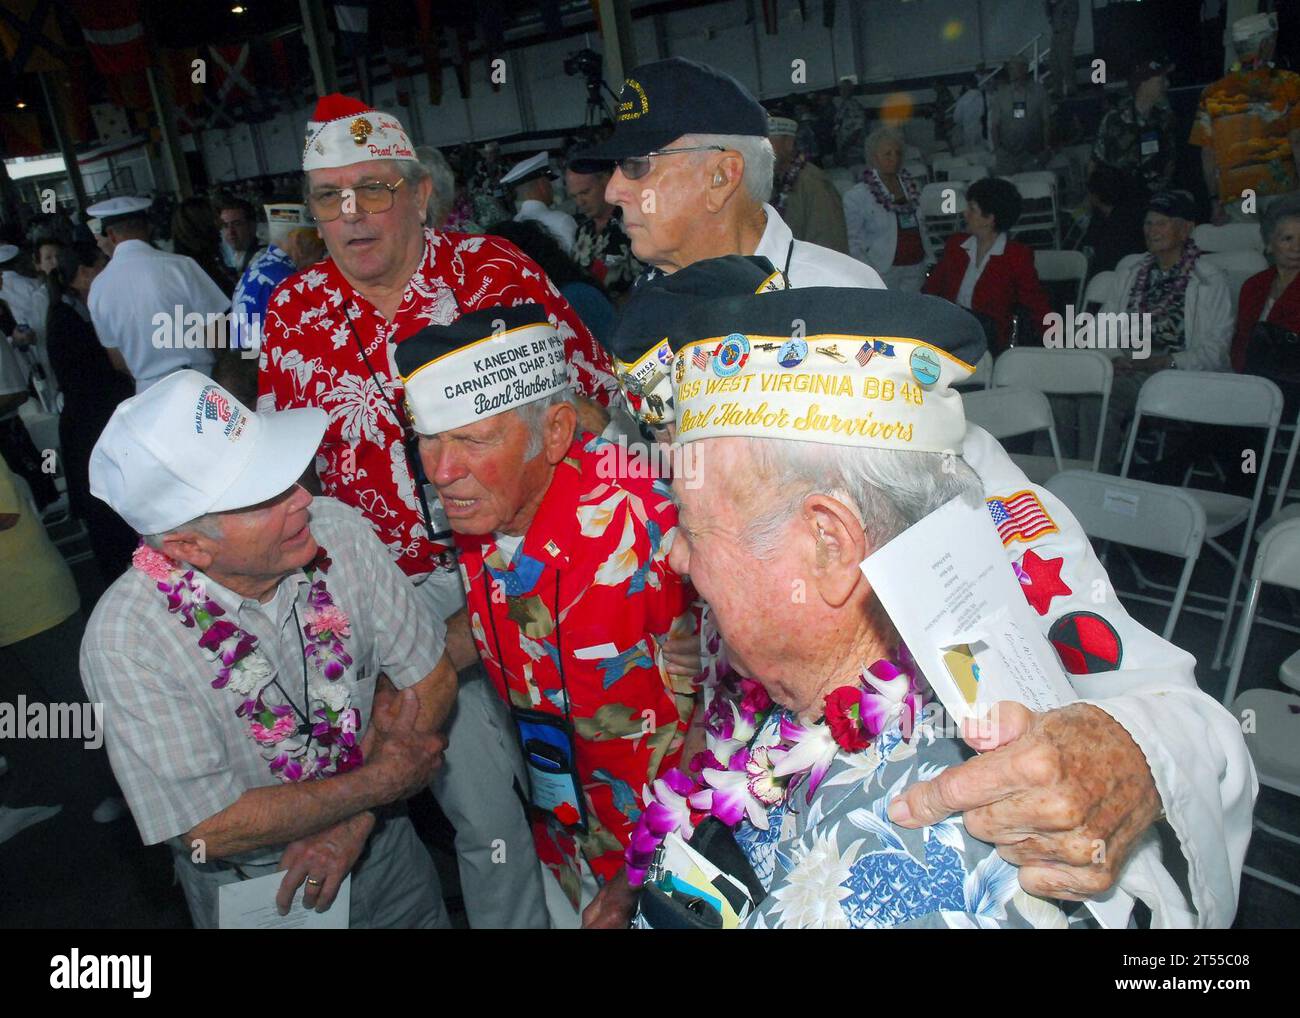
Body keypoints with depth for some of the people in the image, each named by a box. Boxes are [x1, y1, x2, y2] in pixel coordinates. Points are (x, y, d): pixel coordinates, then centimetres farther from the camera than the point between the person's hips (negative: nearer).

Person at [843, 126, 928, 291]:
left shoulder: (912, 187, 11)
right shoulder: (857, 195, -7)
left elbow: (923, 230, 17)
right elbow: (852, 242, -11)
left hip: (916, 272, 5)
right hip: (883, 274, -5)